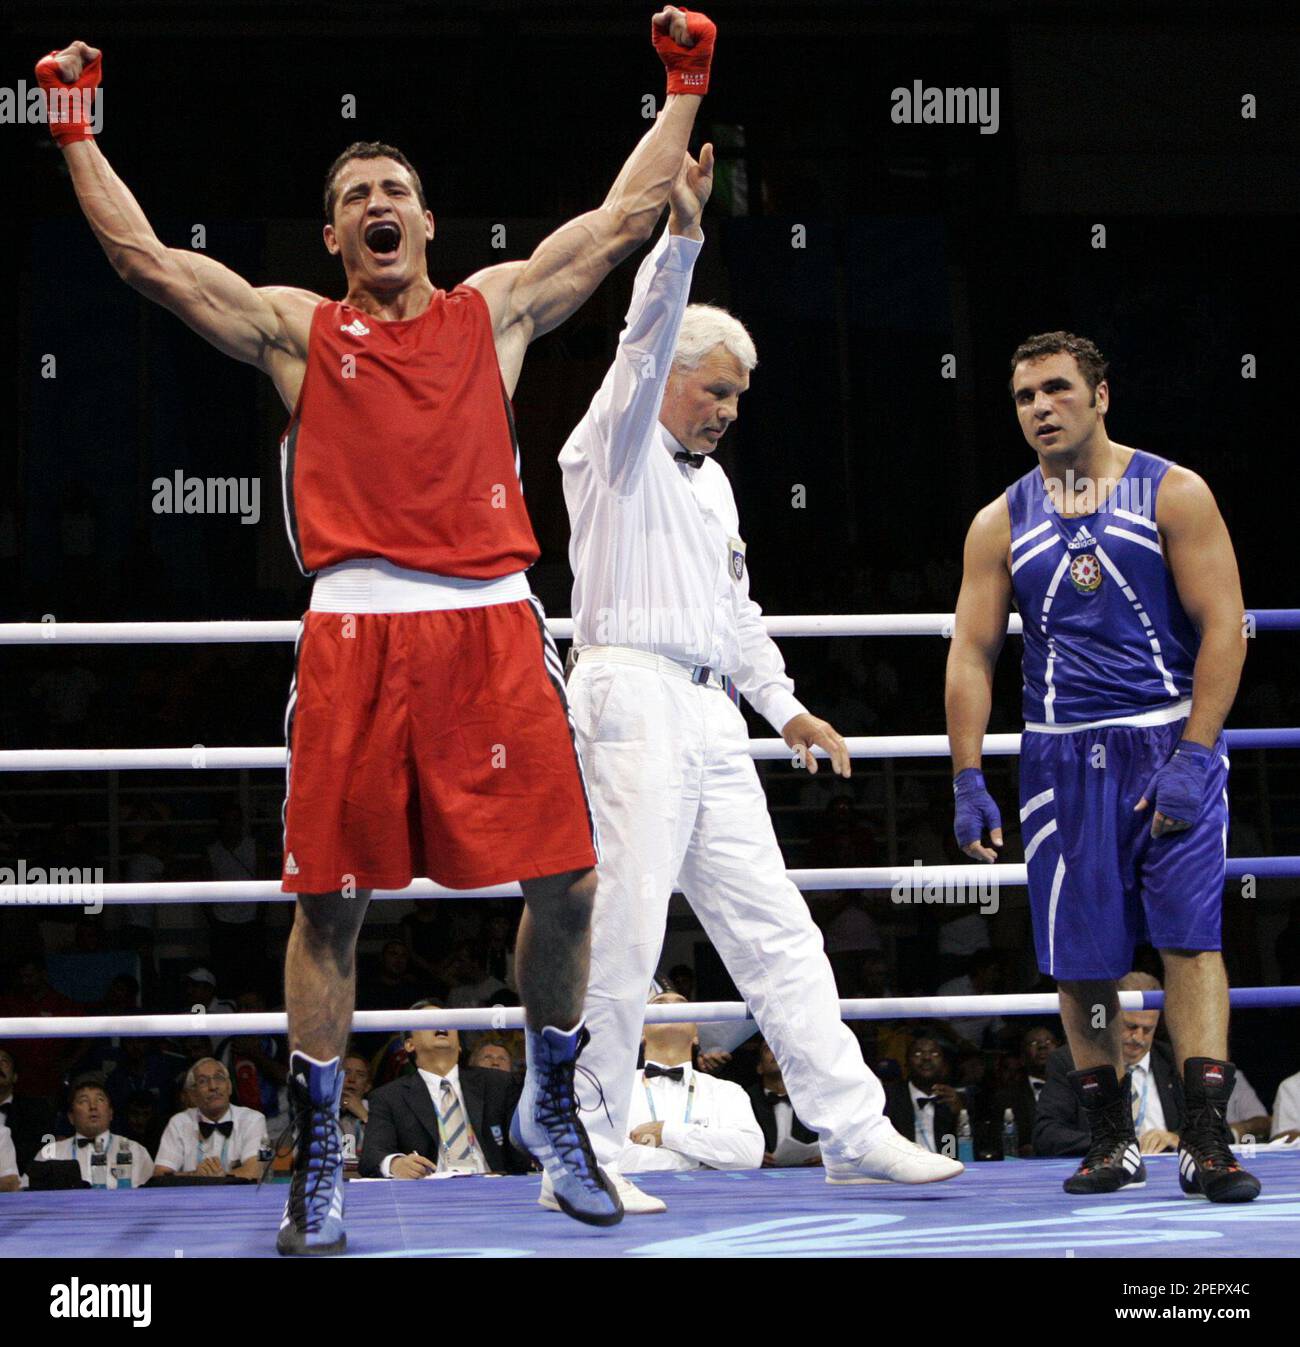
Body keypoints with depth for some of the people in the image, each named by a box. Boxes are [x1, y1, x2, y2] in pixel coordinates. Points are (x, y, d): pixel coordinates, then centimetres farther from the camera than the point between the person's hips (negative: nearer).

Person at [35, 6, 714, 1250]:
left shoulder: (497, 309, 18)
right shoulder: (296, 329, 15)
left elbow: (627, 215, 19)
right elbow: (142, 255, 11)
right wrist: (76, 130, 10)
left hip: (493, 629, 1)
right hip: (357, 629, -1)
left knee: (566, 882, -3)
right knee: (329, 902, -1)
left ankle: (551, 1105, 19)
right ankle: (317, 1161, 9)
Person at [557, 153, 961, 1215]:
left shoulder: (712, 481, 25)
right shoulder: (619, 448, 1)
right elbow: (646, 343, -16)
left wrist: (785, 706, 23)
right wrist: (681, 238, -28)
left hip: (709, 720, 8)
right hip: (632, 698, -8)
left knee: (775, 928, 6)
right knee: (622, 932, -11)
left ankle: (855, 1132, 7)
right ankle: (581, 1159, -7)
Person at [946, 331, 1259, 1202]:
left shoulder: (1173, 495, 0)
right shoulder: (1002, 524, 10)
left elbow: (1224, 627, -6)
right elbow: (973, 651, 8)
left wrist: (1191, 756, -14)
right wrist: (968, 781, -2)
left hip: (1172, 741, -3)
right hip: (1064, 755, 3)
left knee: (1190, 934, -13)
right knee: (1082, 959, 3)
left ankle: (1208, 1140, -16)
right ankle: (1111, 1139, 14)